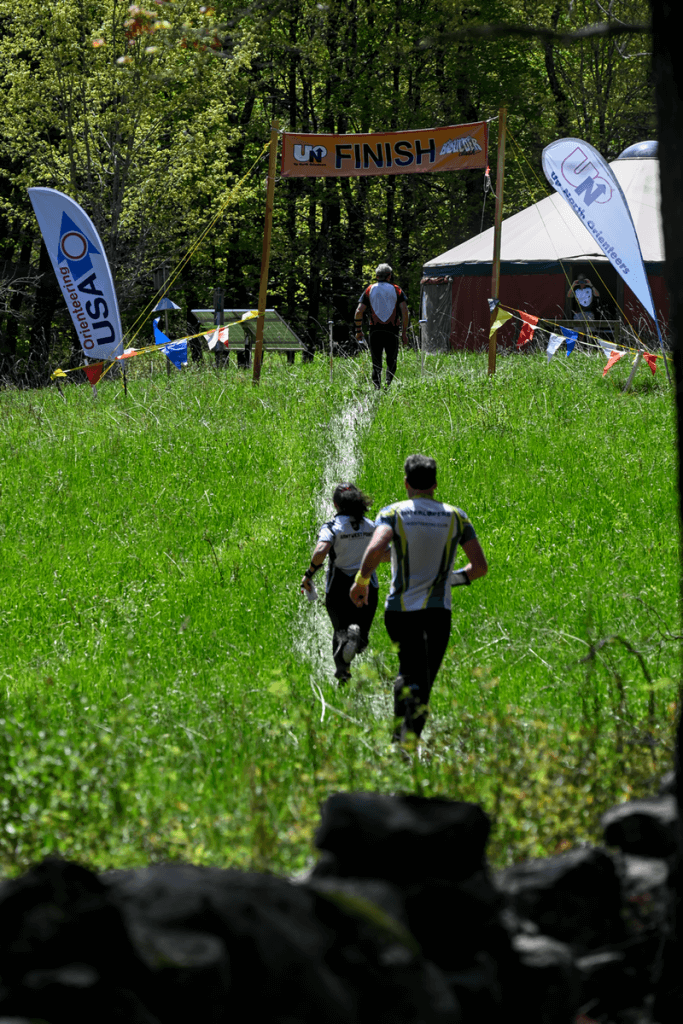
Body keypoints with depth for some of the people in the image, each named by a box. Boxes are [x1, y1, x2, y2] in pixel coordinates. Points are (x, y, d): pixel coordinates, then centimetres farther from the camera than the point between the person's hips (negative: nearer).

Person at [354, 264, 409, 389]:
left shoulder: (369, 290, 8)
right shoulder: (396, 290, 5)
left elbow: (359, 311, 1)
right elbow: (405, 311, -4)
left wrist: (358, 330, 10)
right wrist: (404, 332, 2)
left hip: (375, 330, 1)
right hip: (392, 331, -1)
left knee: (376, 364, 8)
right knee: (391, 363, 9)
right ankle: (389, 384, -13)